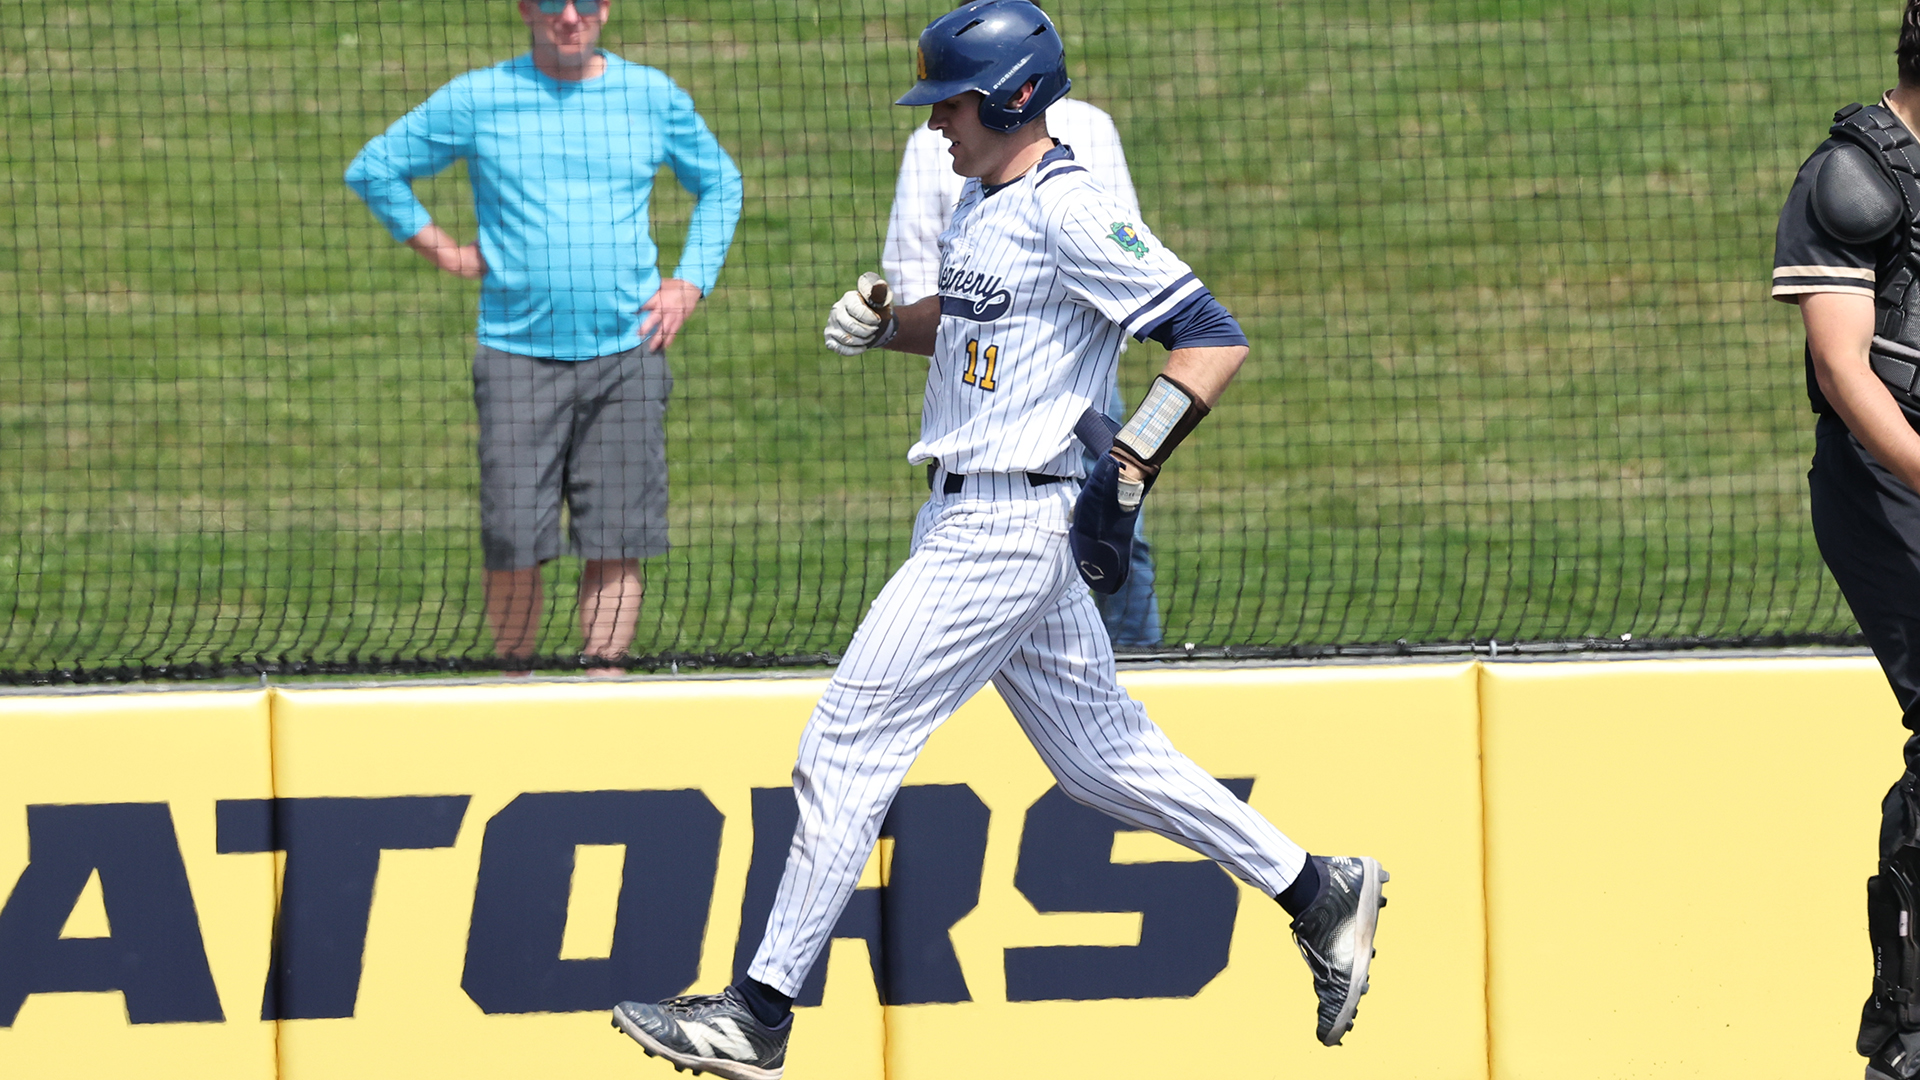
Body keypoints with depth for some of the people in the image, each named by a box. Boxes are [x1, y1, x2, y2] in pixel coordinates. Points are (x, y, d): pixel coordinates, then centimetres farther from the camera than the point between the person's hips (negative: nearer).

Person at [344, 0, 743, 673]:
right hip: (519, 354, -1)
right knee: (514, 542, -7)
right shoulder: (476, 100, 3)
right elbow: (373, 169, 13)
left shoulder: (653, 97, 8)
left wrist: (690, 282, 10)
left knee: (617, 541, -3)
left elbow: (720, 183, 22)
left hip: (626, 355, 1)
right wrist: (443, 251, 5)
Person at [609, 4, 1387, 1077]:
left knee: (847, 750, -9)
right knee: (1101, 753, 16)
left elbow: (1214, 337, -20)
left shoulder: (1067, 209, -16)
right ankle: (1320, 894, 24)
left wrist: (1130, 466, -28)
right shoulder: (983, 202, 12)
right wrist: (886, 321, 8)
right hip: (966, 513, 10)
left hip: (1007, 525, -10)